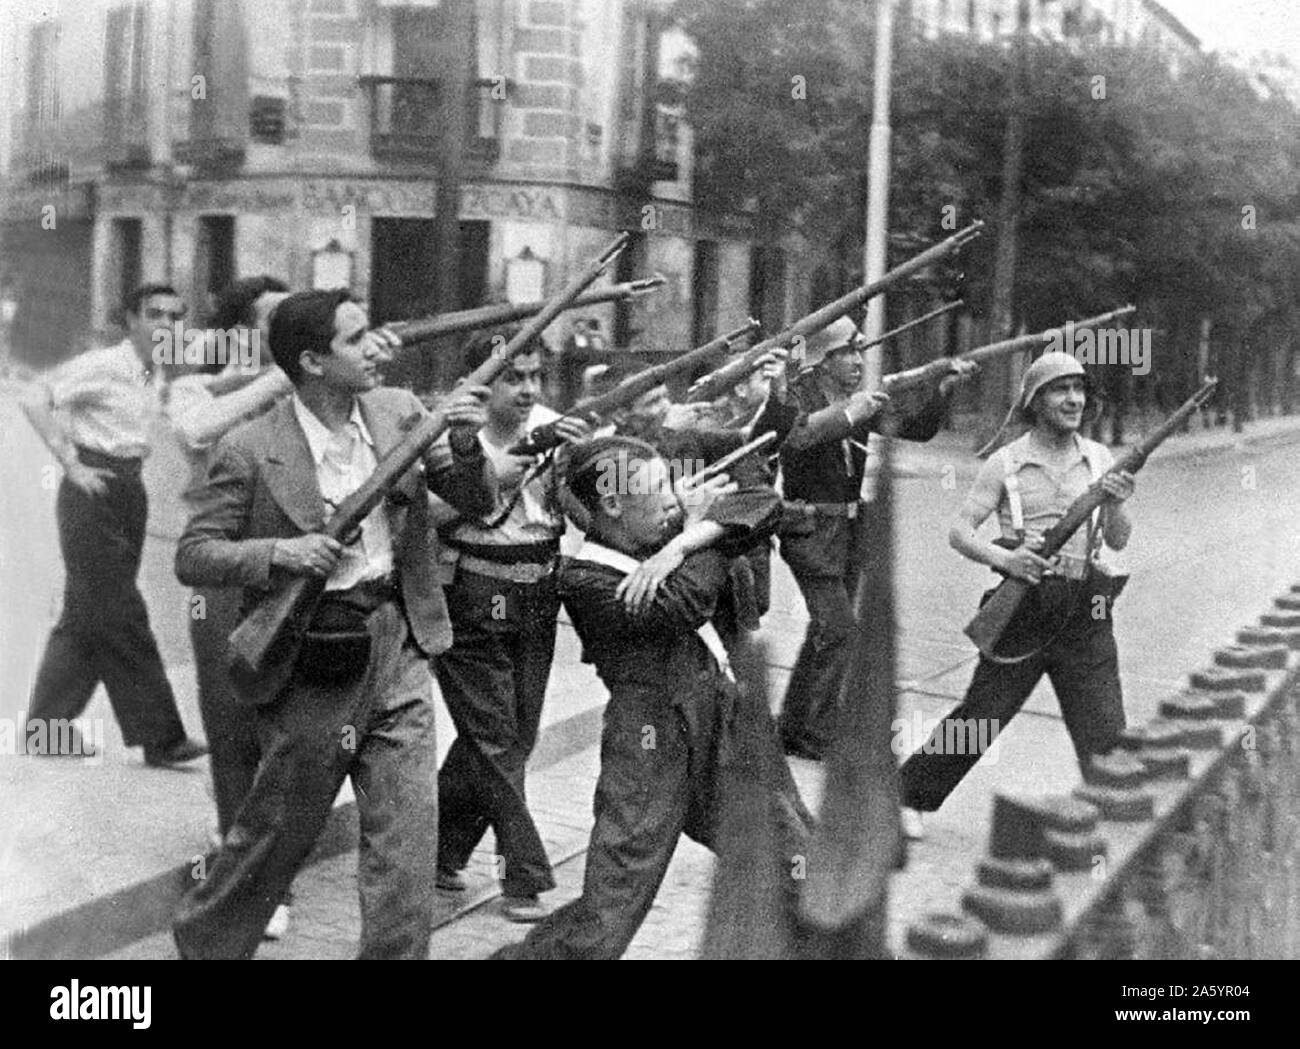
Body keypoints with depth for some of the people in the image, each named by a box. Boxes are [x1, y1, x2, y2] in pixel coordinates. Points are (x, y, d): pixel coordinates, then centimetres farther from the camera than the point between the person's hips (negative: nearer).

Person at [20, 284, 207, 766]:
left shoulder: (156, 376, 10)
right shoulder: (101, 365, -12)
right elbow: (35, 400, -17)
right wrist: (72, 466, -18)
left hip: (131, 489, 8)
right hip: (93, 491, -8)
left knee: (86, 615, 13)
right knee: (119, 616, -6)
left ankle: (48, 722, 25)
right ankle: (161, 738, -5)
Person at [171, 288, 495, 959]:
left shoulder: (400, 412, 2)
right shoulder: (250, 451, -11)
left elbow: (477, 504, 4)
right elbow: (191, 557, -8)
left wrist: (465, 444, -16)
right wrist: (278, 553, -24)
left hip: (397, 652, 4)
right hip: (311, 666, -3)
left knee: (407, 844, 1)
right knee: (278, 833, 13)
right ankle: (202, 940, 39)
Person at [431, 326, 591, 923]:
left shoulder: (550, 427, 2)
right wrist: (489, 478, -24)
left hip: (537, 600, 5)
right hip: (472, 601, -5)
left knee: (515, 735, 12)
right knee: (495, 738, -2)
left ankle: (442, 850, 31)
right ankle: (525, 878, 6)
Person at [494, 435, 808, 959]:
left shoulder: (667, 527, 6)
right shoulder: (586, 582, -14)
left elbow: (766, 506, -4)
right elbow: (687, 603, -27)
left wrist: (681, 544, -17)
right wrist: (701, 527, -10)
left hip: (729, 723, 7)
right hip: (654, 744, -7)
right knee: (605, 920, -8)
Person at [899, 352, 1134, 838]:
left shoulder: (1099, 458, 8)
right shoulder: (1005, 463, -1)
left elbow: (1119, 540, 6)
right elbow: (959, 532, -3)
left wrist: (1116, 503, -14)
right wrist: (1003, 558, -20)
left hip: (1085, 617, 2)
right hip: (1023, 613, -2)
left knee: (1106, 736, -2)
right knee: (978, 722, 5)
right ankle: (908, 797, 23)